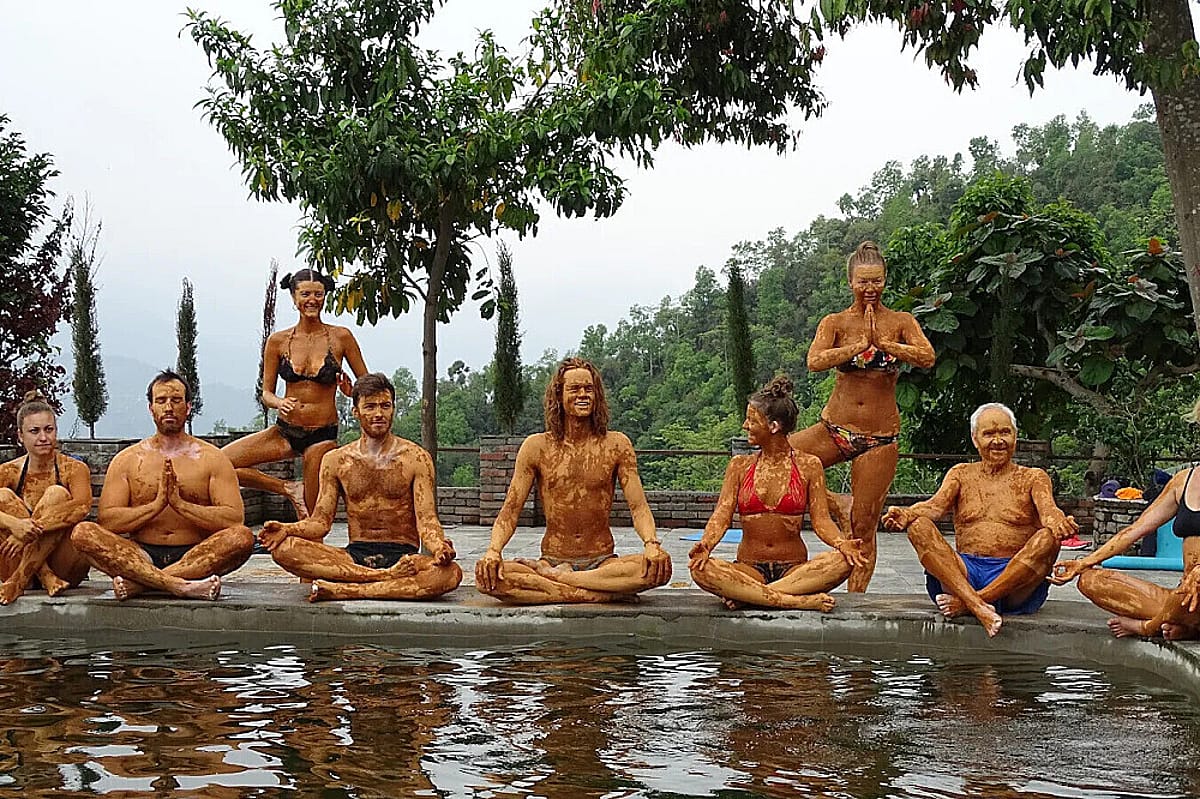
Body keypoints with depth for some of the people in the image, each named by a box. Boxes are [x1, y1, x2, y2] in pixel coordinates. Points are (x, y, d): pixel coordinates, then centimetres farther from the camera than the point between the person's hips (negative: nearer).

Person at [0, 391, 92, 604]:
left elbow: (81, 507, -24)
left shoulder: (74, 469, -4)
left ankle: (20, 580, -28)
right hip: (18, 561, 2)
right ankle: (46, 578, -27)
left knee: (57, 493, -23)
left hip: (66, 567, -2)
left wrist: (32, 530, -36)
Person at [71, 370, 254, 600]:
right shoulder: (127, 460, 11)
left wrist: (180, 504, -14)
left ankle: (137, 582, -32)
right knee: (82, 533, -25)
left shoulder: (211, 458, 8)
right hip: (140, 555, 1)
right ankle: (182, 585, -39)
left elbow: (234, 519, -5)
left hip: (195, 557, -1)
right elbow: (106, 520, 0)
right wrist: (156, 505, -12)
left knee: (242, 537, -31)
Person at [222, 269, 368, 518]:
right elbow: (266, 393, 6)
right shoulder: (278, 341, 2)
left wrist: (351, 391, -19)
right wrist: (279, 403, -17)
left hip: (323, 435, -3)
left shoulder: (341, 337, -3)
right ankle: (290, 489, -3)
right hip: (285, 431, 3)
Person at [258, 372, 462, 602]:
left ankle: (340, 590, -32)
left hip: (402, 555, -2)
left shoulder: (416, 459, 3)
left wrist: (439, 546, -29)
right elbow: (321, 521, 7)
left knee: (450, 573, -36)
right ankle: (390, 577, -31)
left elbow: (426, 519, -6)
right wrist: (287, 529, -15)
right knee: (283, 548, -25)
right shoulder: (336, 461, 10)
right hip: (354, 555, 2)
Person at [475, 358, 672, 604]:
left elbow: (638, 506, -3)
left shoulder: (616, 445, 4)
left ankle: (550, 577, -21)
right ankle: (594, 595, -27)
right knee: (487, 575, -29)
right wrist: (493, 550, -19)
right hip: (552, 560, 0)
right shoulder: (536, 447, 3)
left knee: (660, 566, -32)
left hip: (602, 562, 1)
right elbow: (510, 511, 1)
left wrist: (651, 544, -24)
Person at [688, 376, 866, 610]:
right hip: (749, 568, 0)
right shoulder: (740, 466, 9)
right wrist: (706, 543, -22)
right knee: (700, 568, -30)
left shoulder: (808, 466, 5)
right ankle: (799, 601, -31)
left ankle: (747, 595, -28)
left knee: (843, 561, -31)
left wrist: (842, 543, -24)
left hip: (794, 569, 0)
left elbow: (821, 520, -1)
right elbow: (722, 515, 0)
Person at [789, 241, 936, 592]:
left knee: (864, 527, 2)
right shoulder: (835, 323, 1)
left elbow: (927, 358, -16)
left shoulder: (901, 323, 2)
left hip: (880, 438, -1)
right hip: (835, 429, 1)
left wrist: (884, 343, -25)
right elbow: (815, 361, -17)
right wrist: (861, 344, -23)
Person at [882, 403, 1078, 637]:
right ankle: (978, 607, -43)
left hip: (1015, 577, -1)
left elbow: (1047, 509, -6)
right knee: (919, 526, -23)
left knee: (1049, 537, -29)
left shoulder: (1033, 478, 15)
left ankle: (964, 603, -32)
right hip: (964, 572, 1)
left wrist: (1059, 522, -32)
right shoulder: (961, 474, 18)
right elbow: (936, 505, 0)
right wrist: (905, 514, -24)